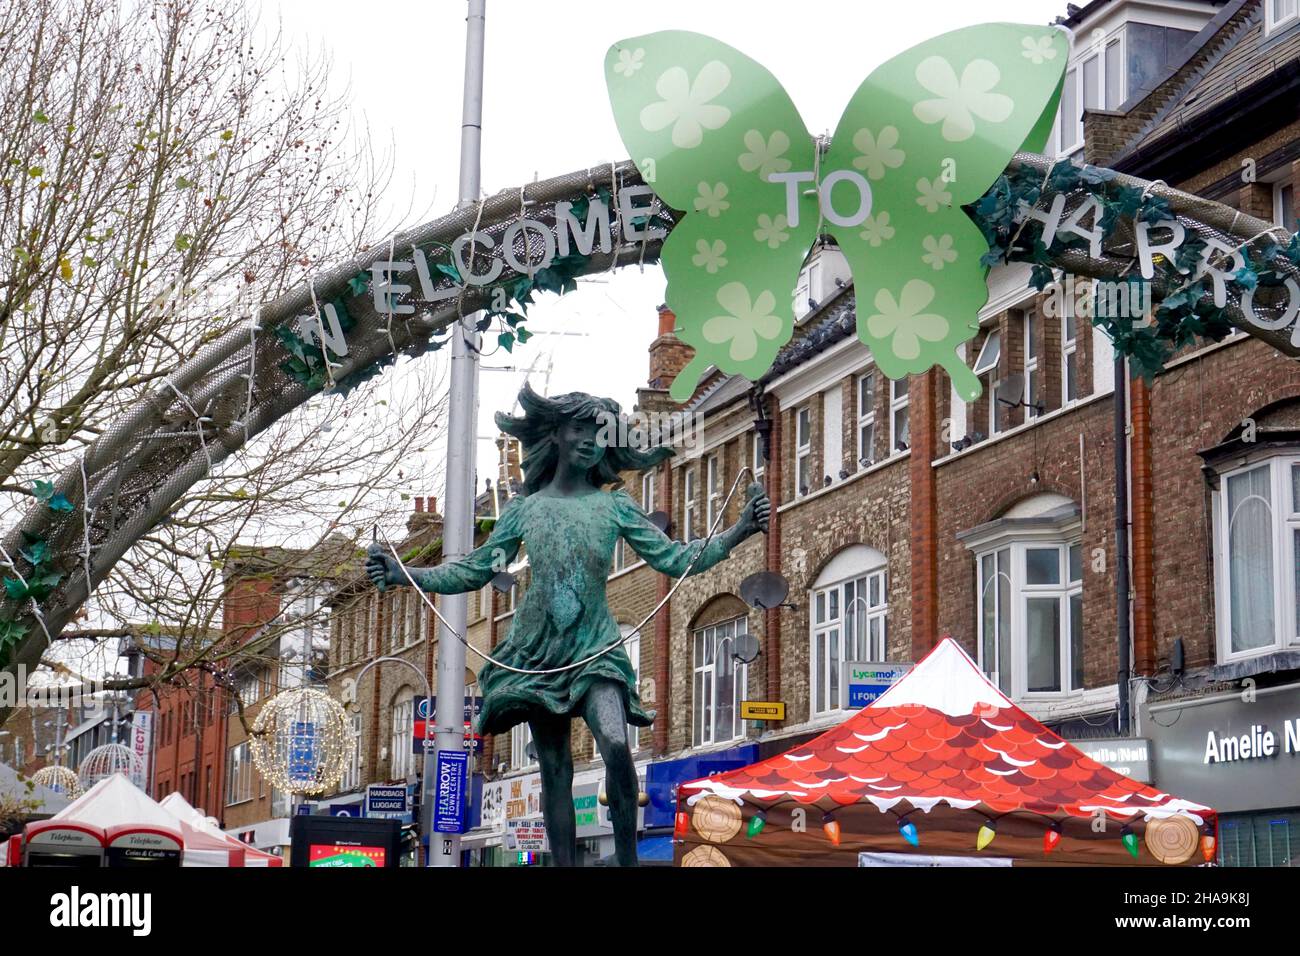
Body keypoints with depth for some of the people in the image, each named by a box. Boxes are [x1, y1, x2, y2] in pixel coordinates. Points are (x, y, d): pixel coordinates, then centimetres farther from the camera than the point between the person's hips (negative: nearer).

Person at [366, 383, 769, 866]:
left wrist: (740, 531, -8)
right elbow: (473, 571, 10)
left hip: (595, 649, -1)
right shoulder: (525, 509, 7)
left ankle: (627, 857, -14)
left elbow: (675, 559, 2)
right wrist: (403, 574, 0)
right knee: (555, 769, 2)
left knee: (615, 744, -24)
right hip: (538, 653, 2)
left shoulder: (615, 507, 5)